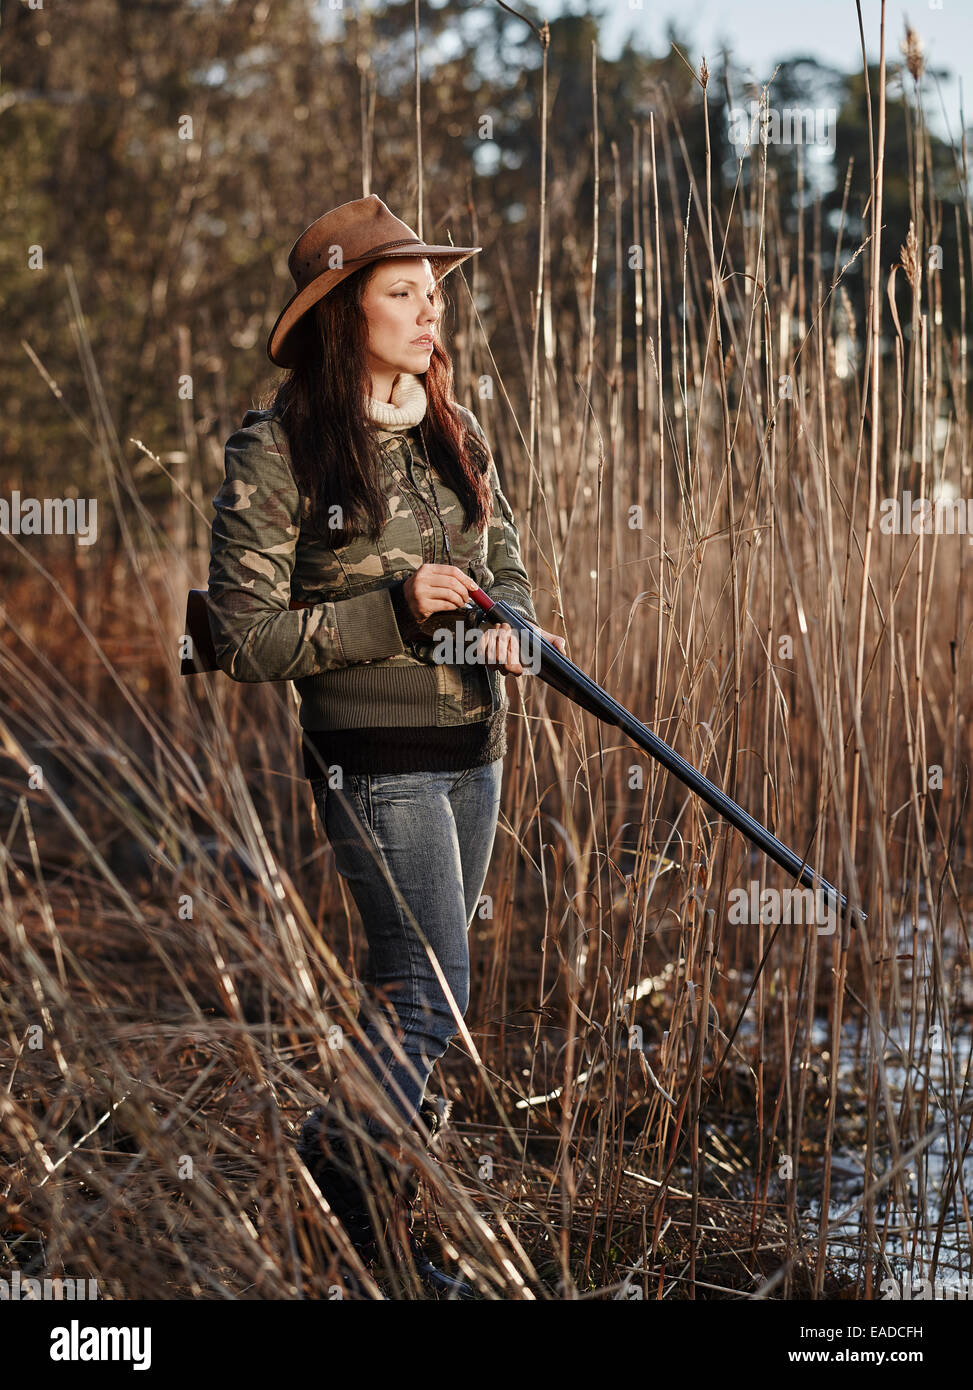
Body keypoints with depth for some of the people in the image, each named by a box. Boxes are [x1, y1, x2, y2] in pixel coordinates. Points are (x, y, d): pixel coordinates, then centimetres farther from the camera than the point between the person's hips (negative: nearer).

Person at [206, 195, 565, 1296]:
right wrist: (393, 610, -21)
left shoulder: (454, 432, 7)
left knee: (411, 981, 16)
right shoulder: (275, 451, -12)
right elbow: (244, 639, -13)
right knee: (434, 993, -4)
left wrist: (508, 625, -8)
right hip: (373, 757, -6)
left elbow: (508, 568, 16)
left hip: (473, 748, 6)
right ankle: (345, 1152, 21)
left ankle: (377, 1150, 32)